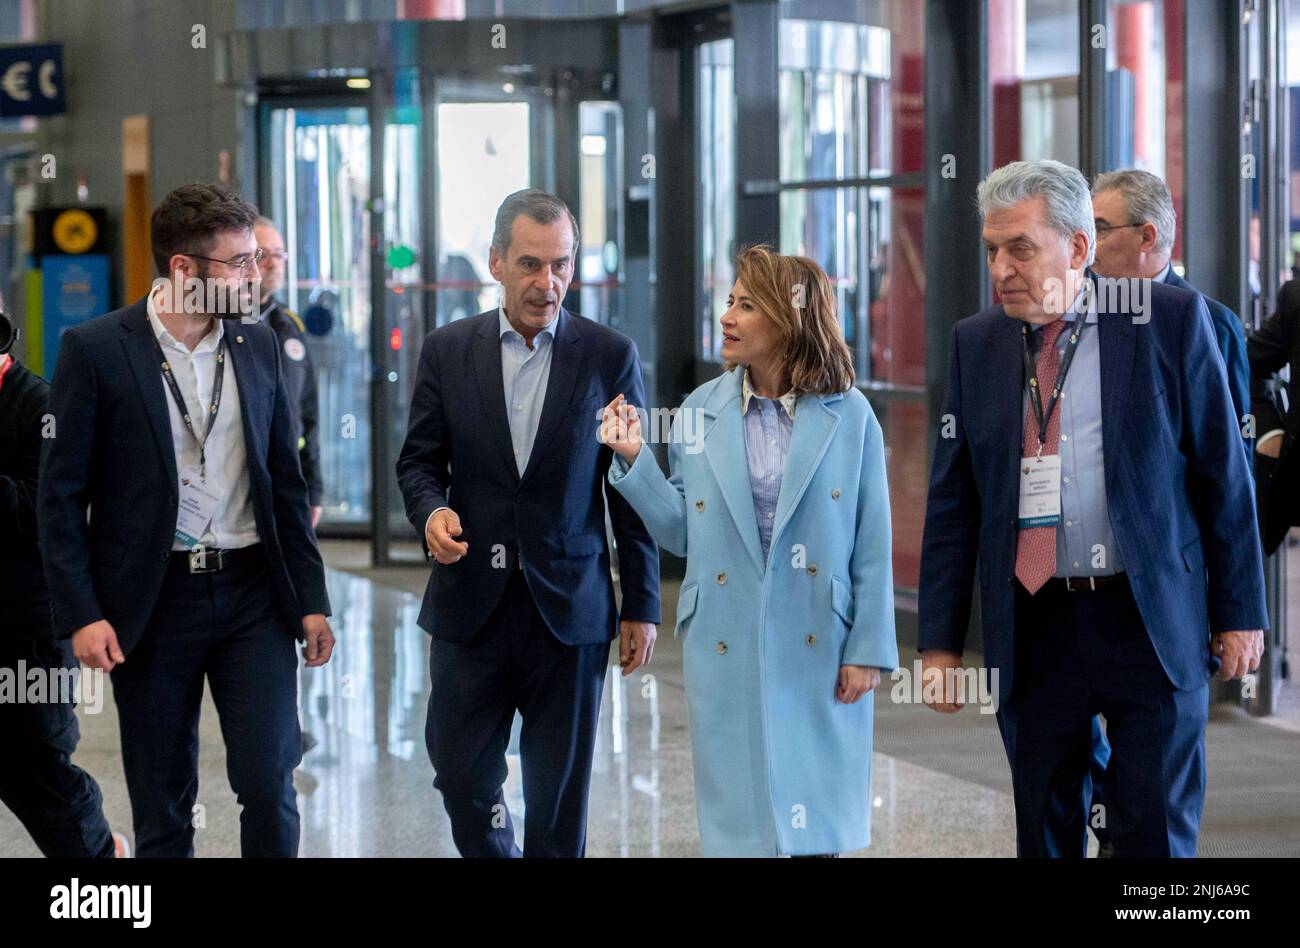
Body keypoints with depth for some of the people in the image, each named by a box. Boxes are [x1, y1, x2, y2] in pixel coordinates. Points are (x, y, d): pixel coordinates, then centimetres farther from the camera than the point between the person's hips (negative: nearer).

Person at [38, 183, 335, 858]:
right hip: (152, 603, -3)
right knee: (162, 805, 7)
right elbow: (62, 493, -6)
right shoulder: (95, 348, -7)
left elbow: (285, 481, 12)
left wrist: (310, 599, 8)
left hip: (253, 597, 3)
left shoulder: (258, 345, 6)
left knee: (269, 783, -4)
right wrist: (80, 615, -12)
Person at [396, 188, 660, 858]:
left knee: (560, 798, 3)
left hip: (569, 607, -1)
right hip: (471, 602, 1)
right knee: (461, 776, 7)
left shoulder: (610, 356, -1)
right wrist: (431, 512, -15)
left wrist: (642, 604, 1)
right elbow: (419, 460, 8)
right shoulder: (448, 351, 3)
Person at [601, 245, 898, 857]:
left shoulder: (849, 416, -3)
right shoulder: (700, 412, 3)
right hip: (727, 648, 2)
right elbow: (681, 533, 5)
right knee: (739, 811, 6)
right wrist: (634, 459, -7)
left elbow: (872, 544, -2)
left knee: (816, 817, 5)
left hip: (818, 646, -2)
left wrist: (868, 648, -6)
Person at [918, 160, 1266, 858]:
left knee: (1156, 833, -2)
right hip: (1032, 633, 3)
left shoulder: (1172, 321, -3)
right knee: (1044, 833, 9)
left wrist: (1239, 613, -1)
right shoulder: (975, 343, 6)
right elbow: (951, 503, 8)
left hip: (1151, 624, -3)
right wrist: (940, 641, 4)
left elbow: (1223, 475, 0)